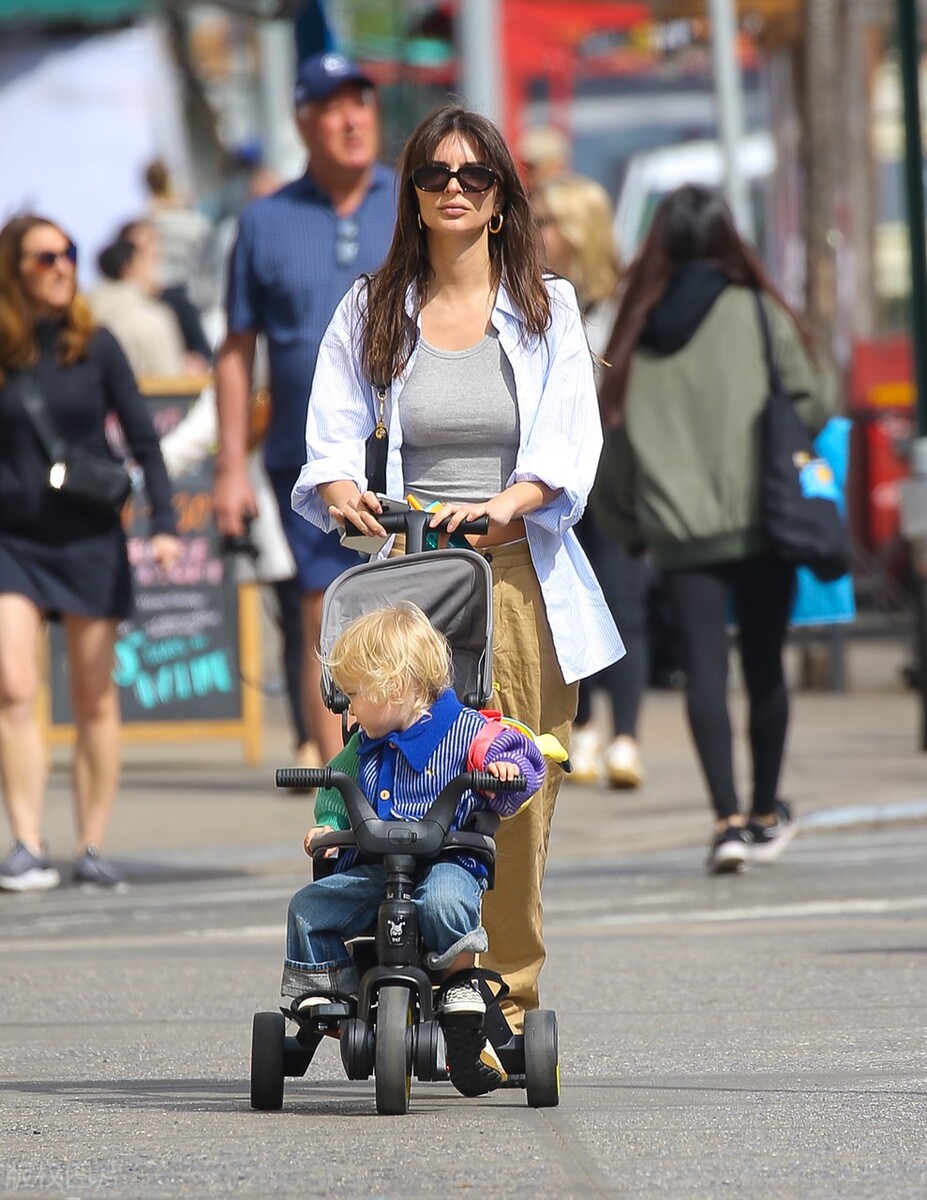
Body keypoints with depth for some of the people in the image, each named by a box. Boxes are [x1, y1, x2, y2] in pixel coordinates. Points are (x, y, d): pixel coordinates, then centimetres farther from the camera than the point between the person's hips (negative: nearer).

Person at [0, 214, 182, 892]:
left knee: (95, 701, 4)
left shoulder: (95, 347, 0)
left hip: (90, 539, 0)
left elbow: (143, 439, 4)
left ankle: (93, 848, 11)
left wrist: (164, 523, -5)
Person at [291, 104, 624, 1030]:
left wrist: (506, 503, -21)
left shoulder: (546, 307, 10)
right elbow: (332, 438, 3)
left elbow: (569, 440, -2)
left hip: (517, 573, 0)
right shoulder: (370, 310, 13)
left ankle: (508, 1014, 1)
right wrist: (345, 494, -20)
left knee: (516, 801, -5)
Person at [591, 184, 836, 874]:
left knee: (705, 668, -2)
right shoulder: (756, 313, -3)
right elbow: (813, 404, -4)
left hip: (678, 531, 1)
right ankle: (766, 815, 22)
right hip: (760, 519, -1)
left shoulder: (636, 333, 6)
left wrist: (625, 522, 20)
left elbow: (615, 437, 8)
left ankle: (728, 819, -16)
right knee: (764, 666, 12)